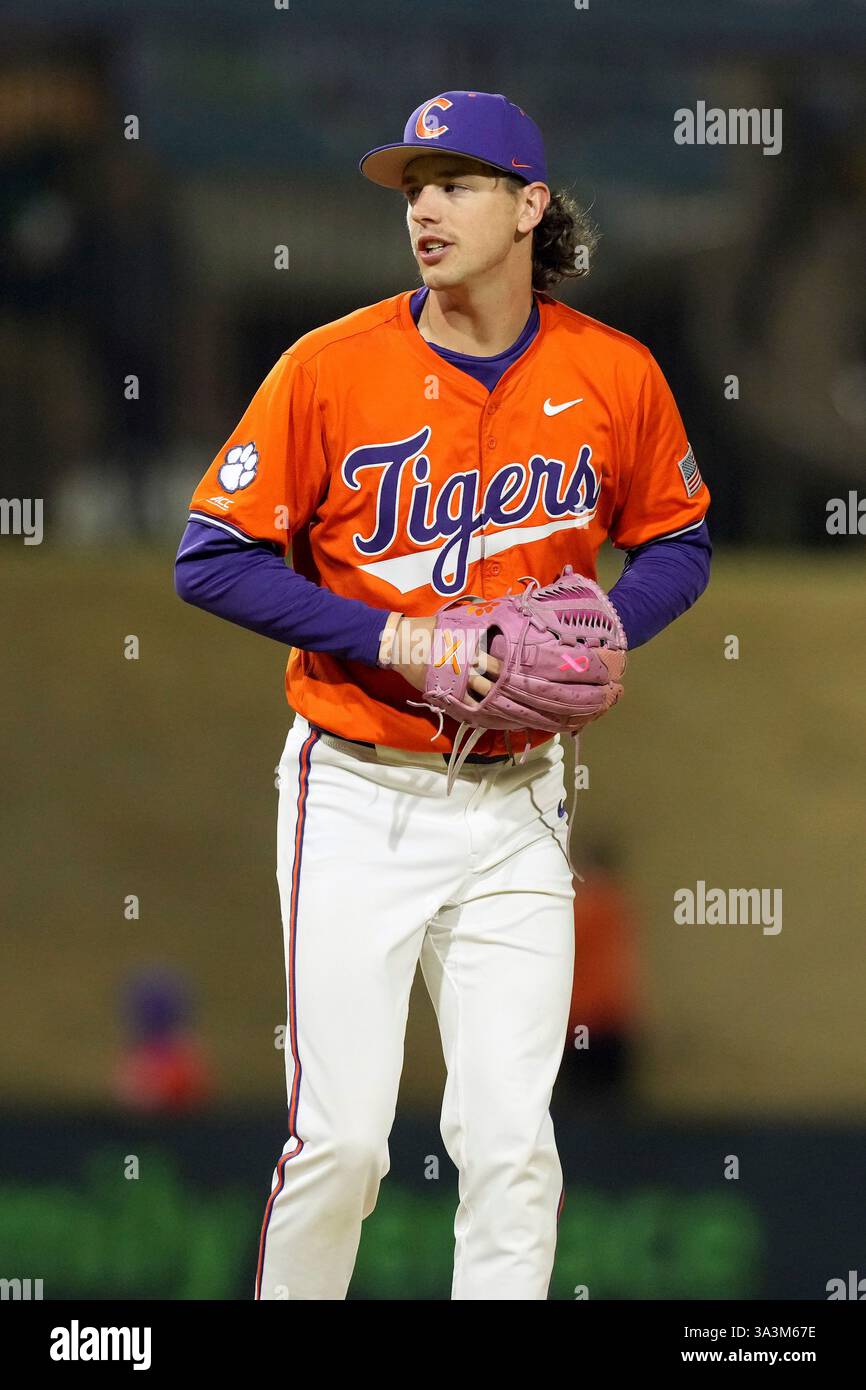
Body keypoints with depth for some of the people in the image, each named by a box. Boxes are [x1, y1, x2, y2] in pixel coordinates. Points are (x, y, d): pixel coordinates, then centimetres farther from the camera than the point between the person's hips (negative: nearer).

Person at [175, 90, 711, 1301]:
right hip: (356, 800, -2)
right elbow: (213, 559, -6)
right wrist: (394, 641, -15)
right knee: (339, 1136, -6)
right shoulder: (334, 366, -8)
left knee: (511, 1140, -3)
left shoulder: (615, 377, -1)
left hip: (511, 804, 2)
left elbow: (676, 544, 14)